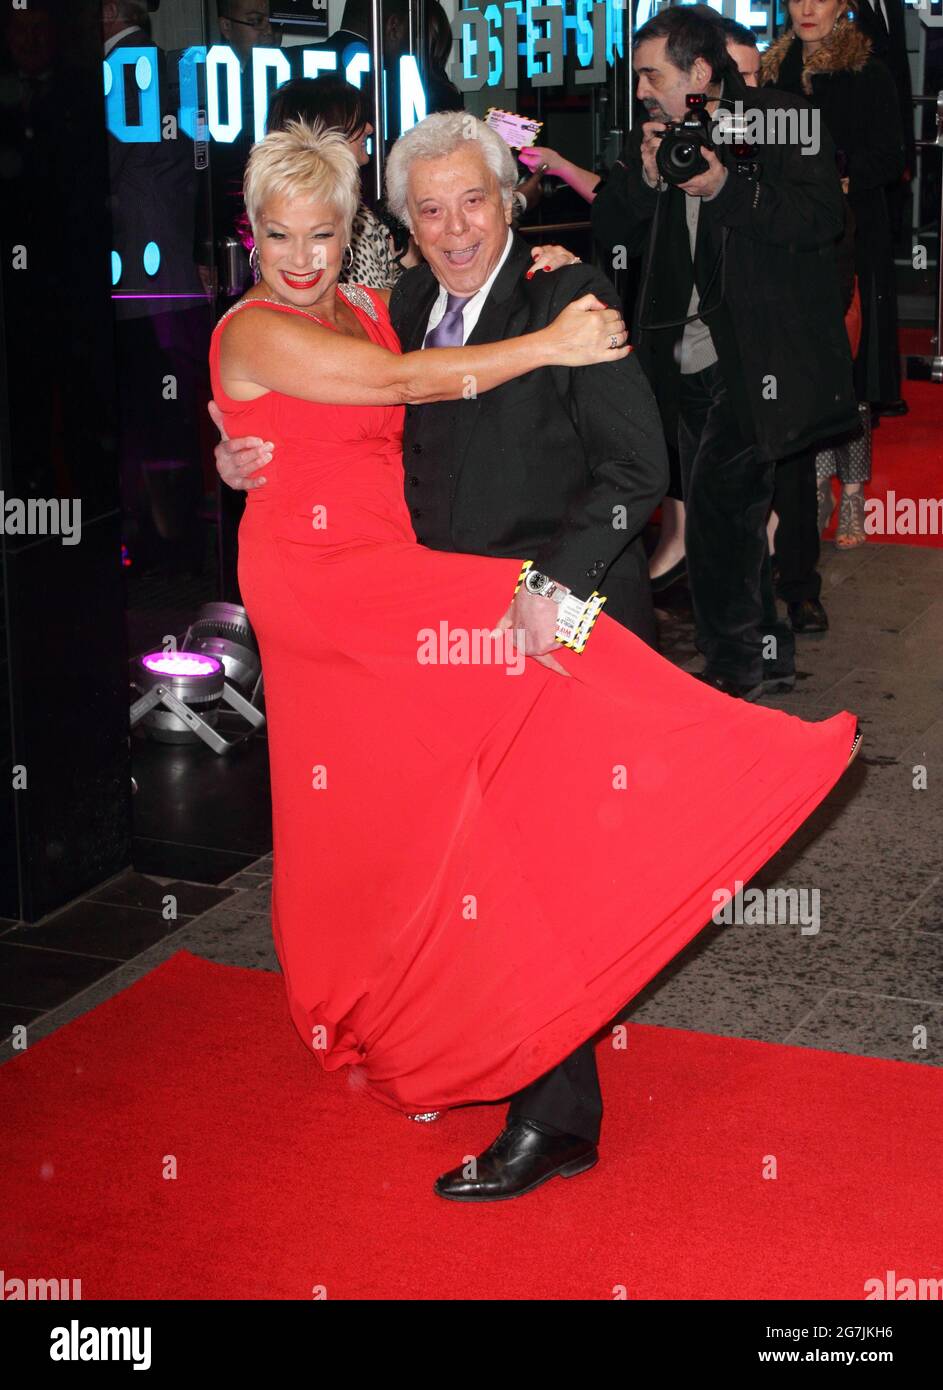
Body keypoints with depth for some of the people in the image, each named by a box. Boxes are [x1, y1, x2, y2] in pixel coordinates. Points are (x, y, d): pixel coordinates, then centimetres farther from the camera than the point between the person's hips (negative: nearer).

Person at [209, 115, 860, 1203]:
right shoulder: (254, 332, -9)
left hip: (388, 578, 6)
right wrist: (548, 345, -18)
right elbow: (401, 381, -18)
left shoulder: (369, 309, 12)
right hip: (314, 586, -6)